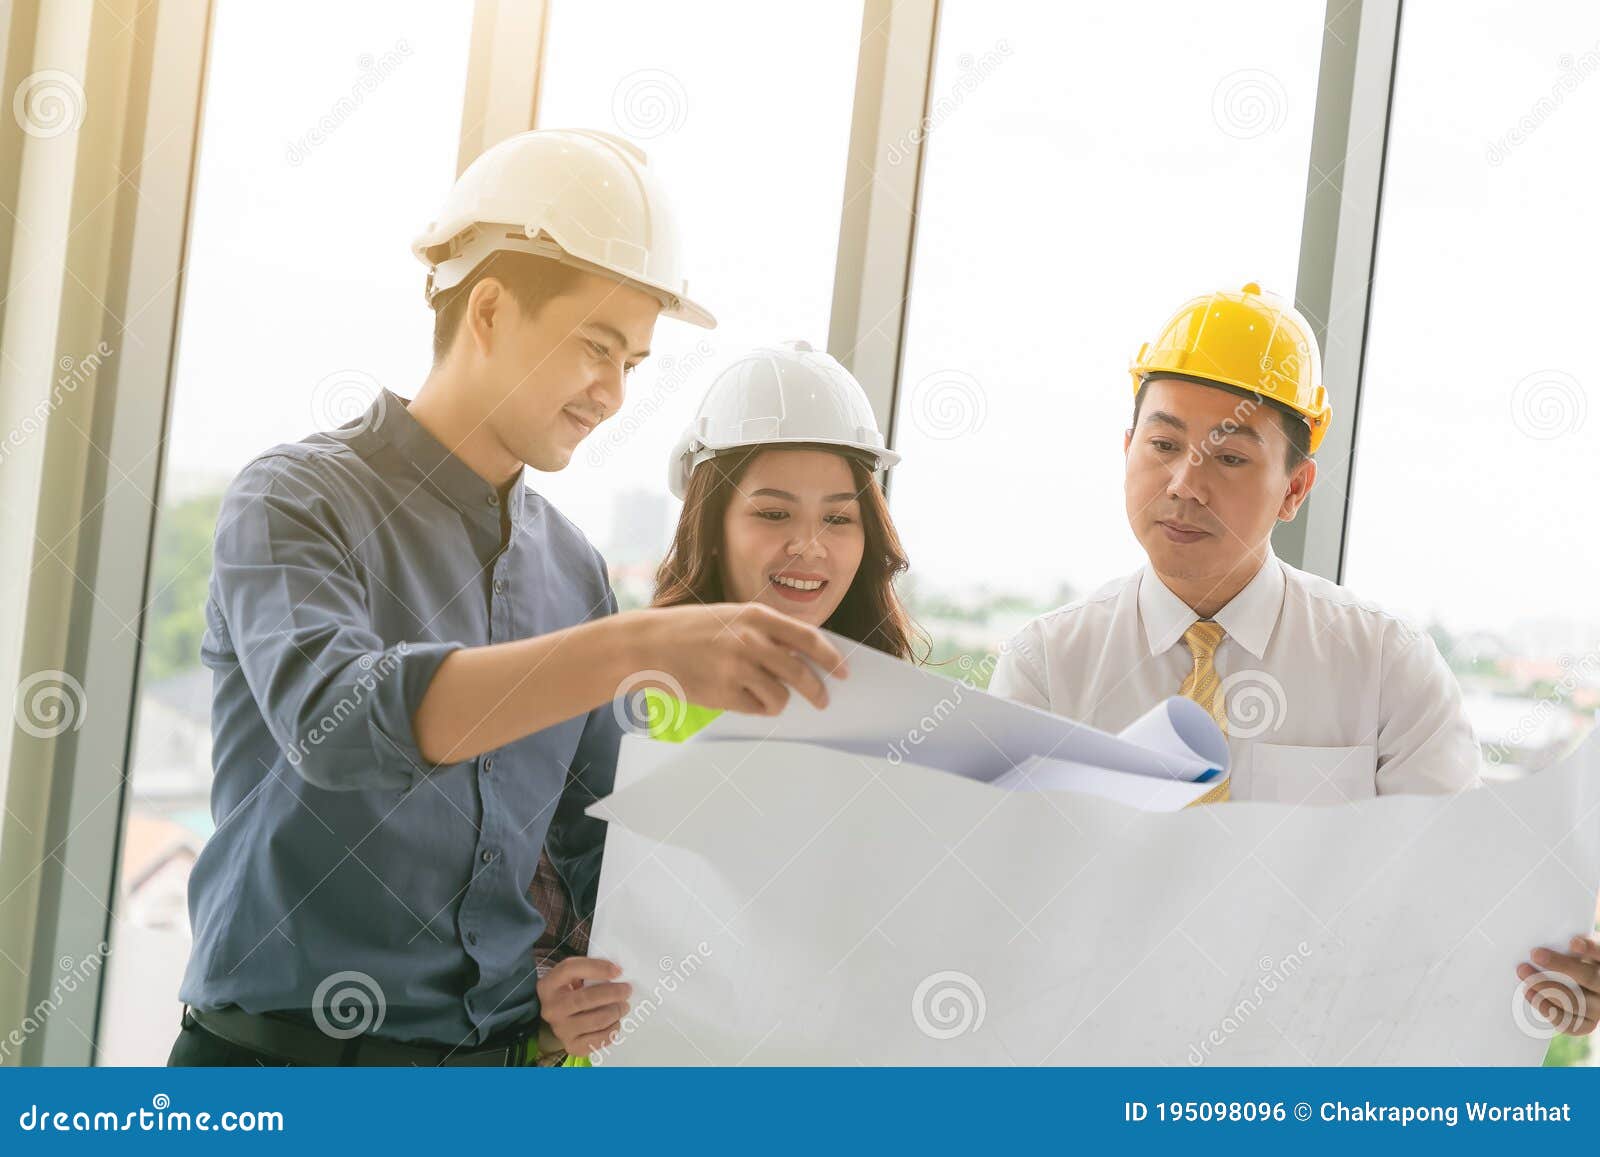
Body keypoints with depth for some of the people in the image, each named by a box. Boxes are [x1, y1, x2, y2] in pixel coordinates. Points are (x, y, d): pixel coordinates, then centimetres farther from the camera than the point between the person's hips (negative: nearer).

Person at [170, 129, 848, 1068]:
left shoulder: (575, 568, 7)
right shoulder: (296, 500, -10)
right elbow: (334, 717, -29)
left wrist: (612, 976, -4)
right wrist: (638, 646, -37)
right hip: (290, 1054, -5)